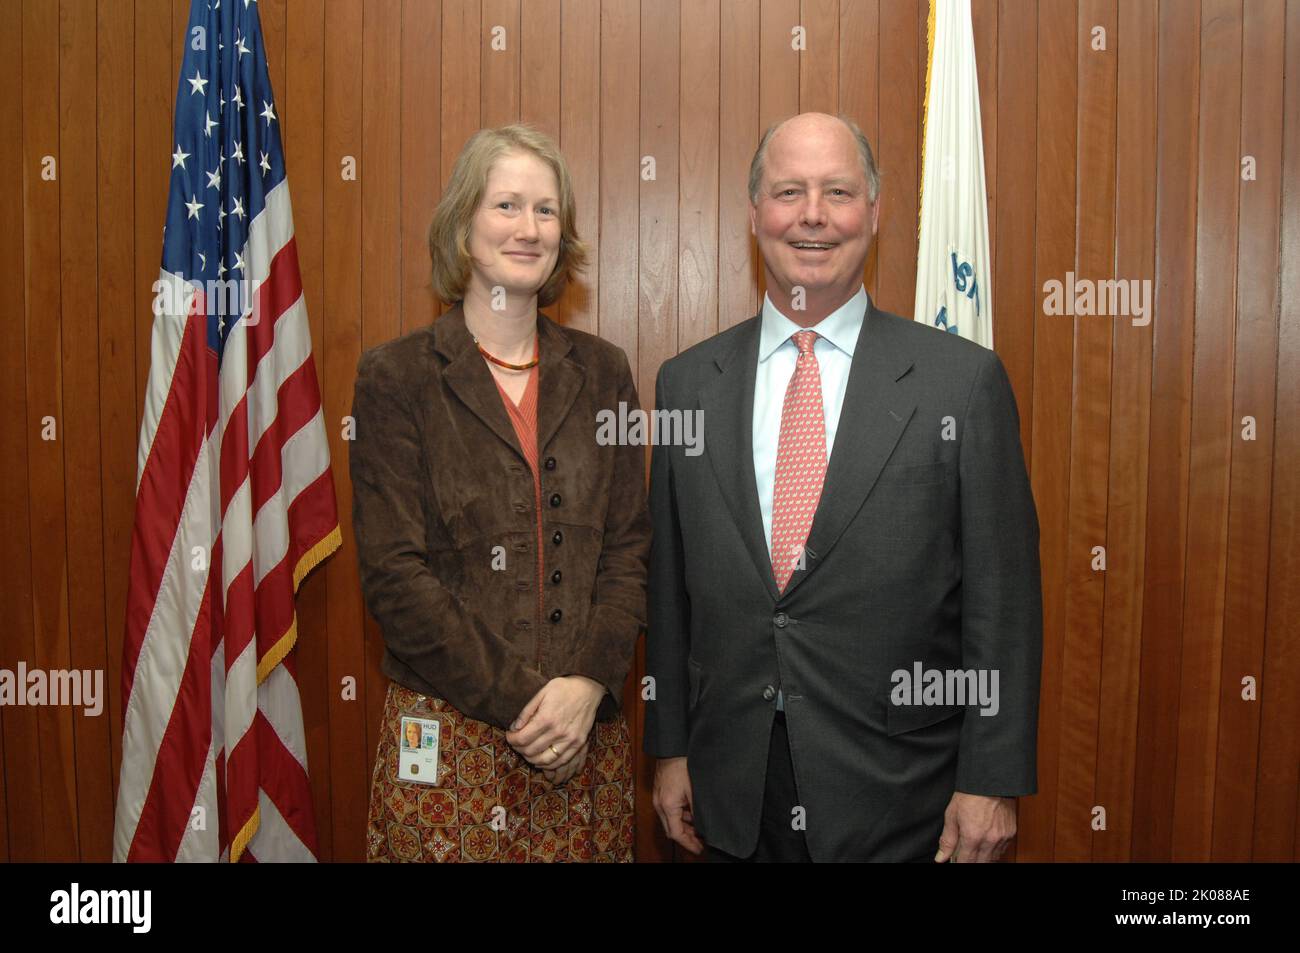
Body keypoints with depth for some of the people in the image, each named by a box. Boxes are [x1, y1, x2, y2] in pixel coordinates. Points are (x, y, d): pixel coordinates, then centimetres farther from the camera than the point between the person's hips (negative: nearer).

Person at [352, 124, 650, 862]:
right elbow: (395, 572, -7)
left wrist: (589, 684, -9)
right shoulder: (396, 378, -2)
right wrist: (516, 702, -12)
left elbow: (629, 547, 5)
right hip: (448, 733, -2)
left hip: (588, 731, 3)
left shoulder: (602, 372, 8)